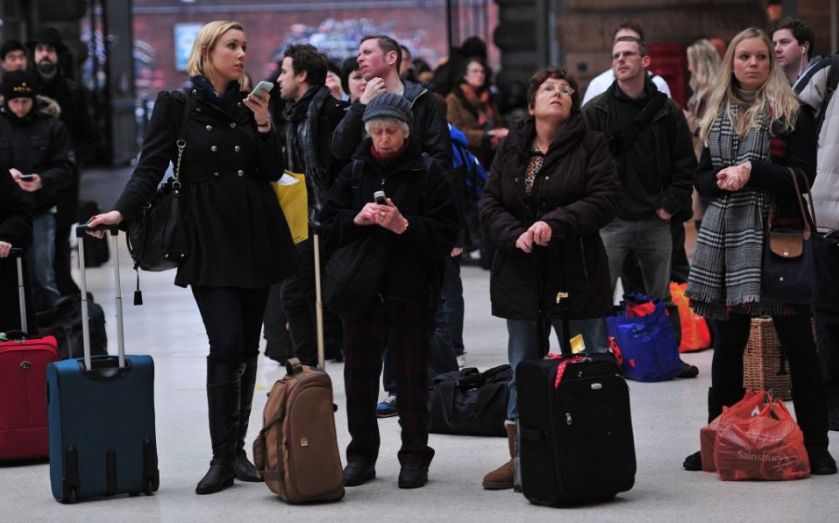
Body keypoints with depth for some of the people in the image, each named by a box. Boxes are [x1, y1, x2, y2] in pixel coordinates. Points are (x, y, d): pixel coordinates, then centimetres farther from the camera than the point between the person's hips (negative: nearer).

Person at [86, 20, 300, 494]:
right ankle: (222, 458, -8)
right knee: (226, 344, -14)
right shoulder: (177, 105, 0)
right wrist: (122, 211, -18)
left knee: (247, 347, 6)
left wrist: (264, 125, -8)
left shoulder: (250, 104, 11)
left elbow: (274, 171, 7)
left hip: (257, 237, 4)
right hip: (209, 239, -4)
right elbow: (151, 168, -5)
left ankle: (238, 449, 14)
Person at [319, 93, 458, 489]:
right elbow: (328, 224, 7)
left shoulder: (428, 173, -3)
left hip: (411, 291, -3)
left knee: (411, 376, 3)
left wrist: (404, 225, -22)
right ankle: (361, 454, 18)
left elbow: (446, 235, -9)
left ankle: (414, 456, 12)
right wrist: (356, 219, -12)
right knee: (359, 375, 7)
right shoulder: (354, 171, 9)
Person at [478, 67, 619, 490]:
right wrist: (515, 234, -12)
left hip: (575, 275, -4)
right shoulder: (511, 147, 10)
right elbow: (490, 202, 7)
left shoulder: (590, 145, -2)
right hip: (521, 275, 4)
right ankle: (521, 457, 18)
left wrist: (555, 223, -22)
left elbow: (604, 200, -11)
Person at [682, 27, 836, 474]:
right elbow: (703, 177, 16)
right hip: (725, 235, 4)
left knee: (797, 342, -2)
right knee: (728, 343, 9)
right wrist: (722, 180, -6)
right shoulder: (717, 115, 15)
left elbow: (803, 176, -5)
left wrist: (752, 171, -15)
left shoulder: (791, 112, 1)